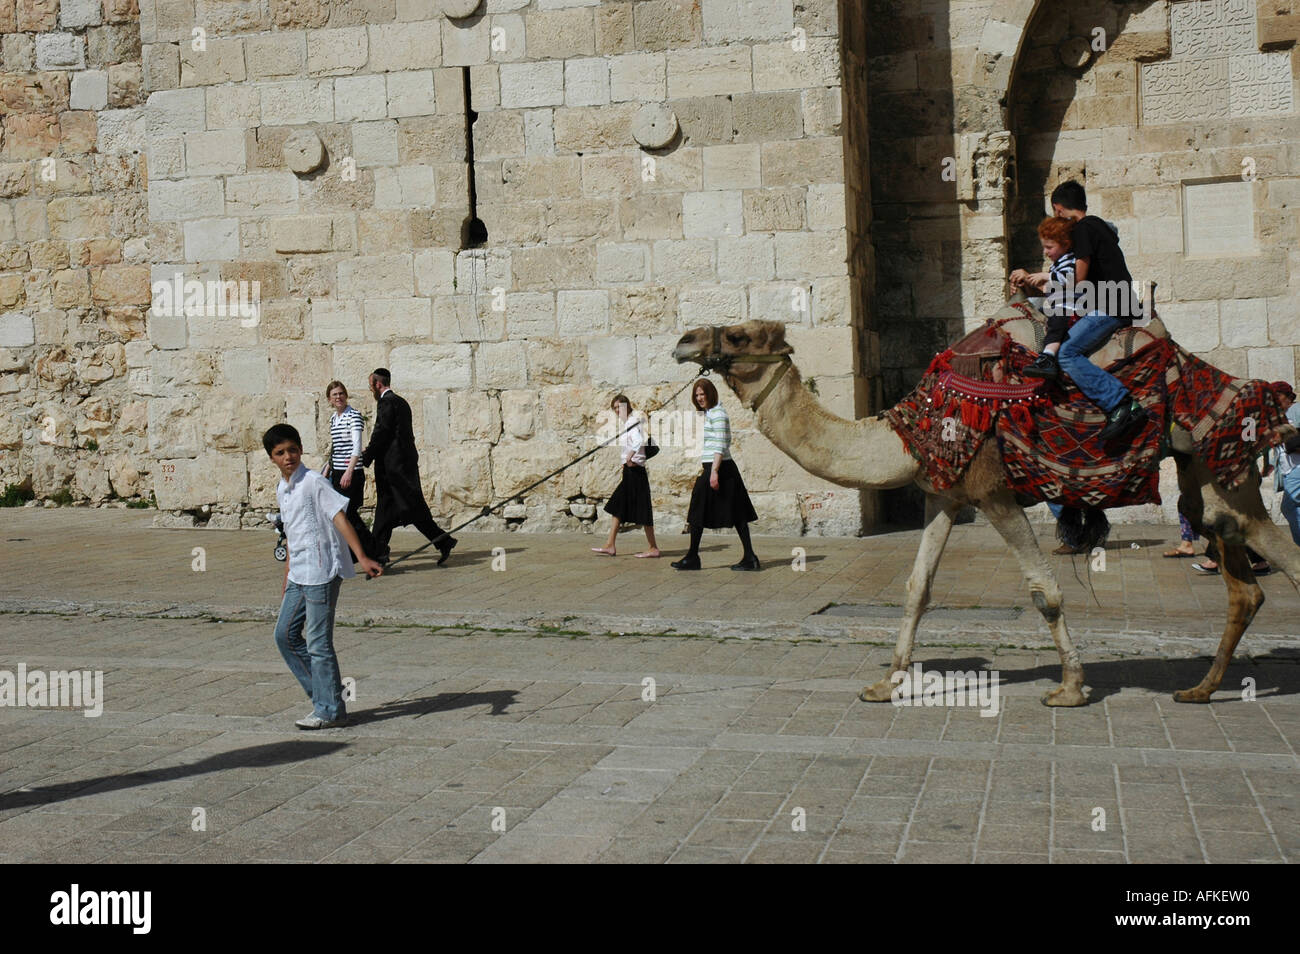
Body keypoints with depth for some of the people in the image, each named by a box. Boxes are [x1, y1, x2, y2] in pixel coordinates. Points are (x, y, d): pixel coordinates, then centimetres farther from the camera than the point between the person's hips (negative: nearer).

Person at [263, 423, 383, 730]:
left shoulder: (314, 482, -12)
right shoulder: (281, 490, 13)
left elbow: (340, 518, -17)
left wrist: (362, 558, -25)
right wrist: (288, 577, 25)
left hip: (322, 572, -9)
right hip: (299, 575, 9)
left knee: (318, 642, -6)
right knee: (285, 634, 10)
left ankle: (330, 711, 4)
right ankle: (323, 693, 19)